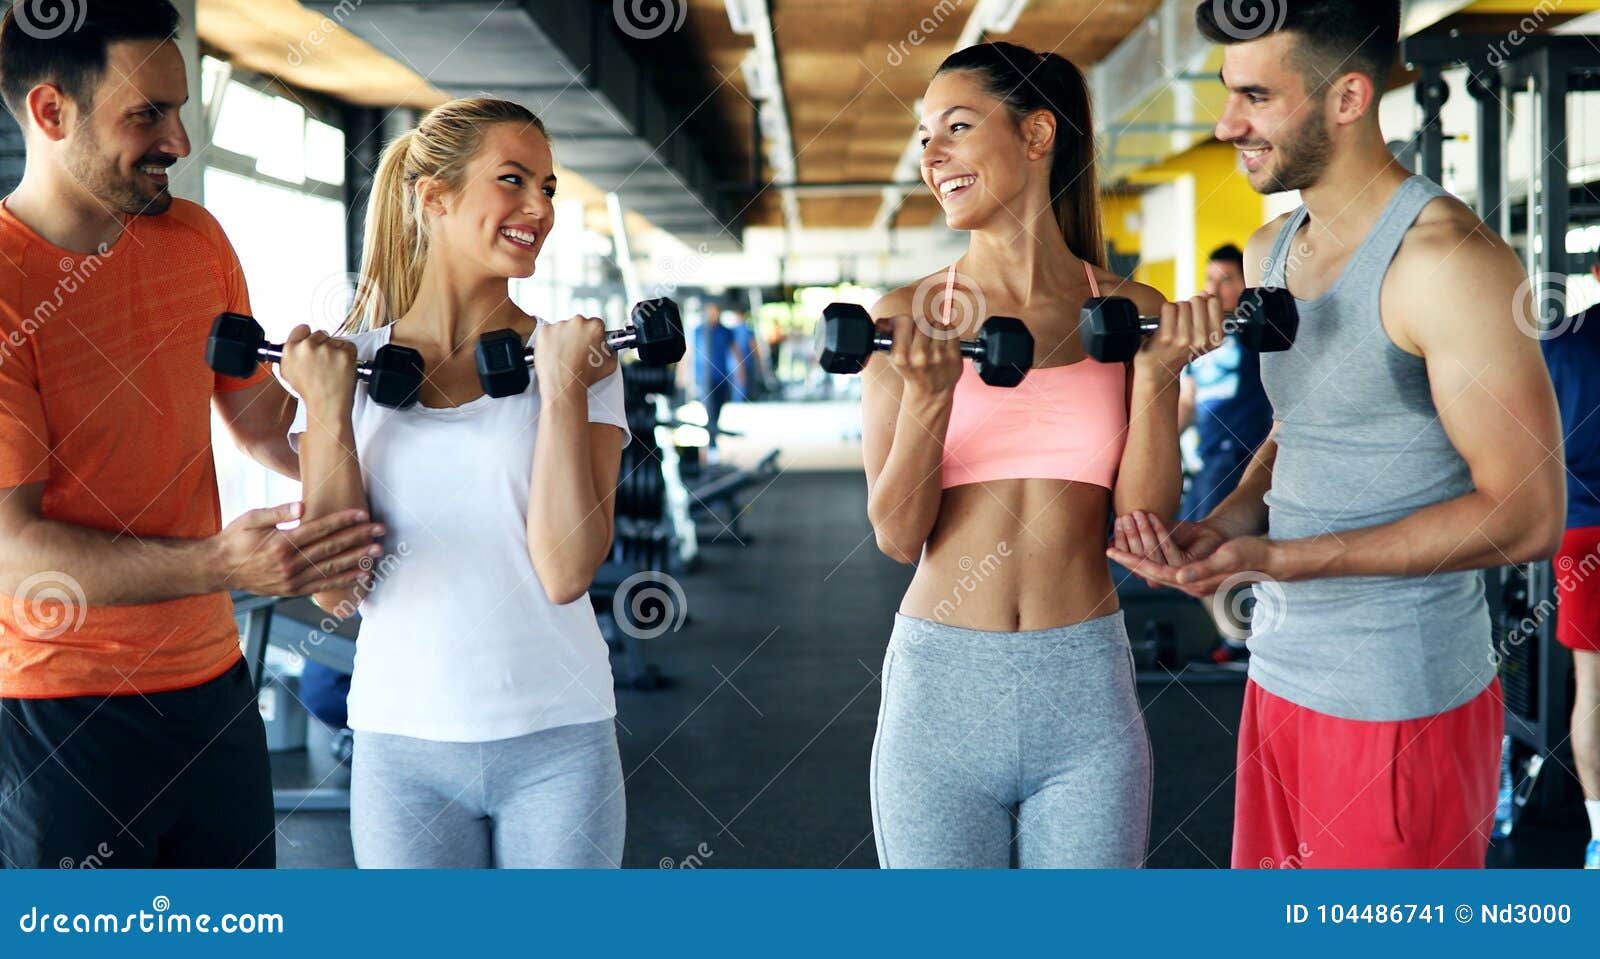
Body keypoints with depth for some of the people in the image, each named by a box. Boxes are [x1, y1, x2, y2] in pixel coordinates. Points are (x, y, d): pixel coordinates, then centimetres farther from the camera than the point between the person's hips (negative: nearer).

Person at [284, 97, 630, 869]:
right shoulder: (351, 364, 1)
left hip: (557, 742, 0)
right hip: (401, 742, 1)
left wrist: (561, 388, -16)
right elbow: (337, 591, -5)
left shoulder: (578, 359, -2)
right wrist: (327, 413, -12)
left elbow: (566, 572, -12)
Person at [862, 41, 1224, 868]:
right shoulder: (908, 319, -1)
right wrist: (927, 395, -20)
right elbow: (898, 536, -5)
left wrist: (1156, 376, -13)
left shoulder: (1131, 315, 2)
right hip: (940, 685, 0)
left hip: (1087, 691, 1)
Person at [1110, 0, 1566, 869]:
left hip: (1402, 707, -7)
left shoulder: (1442, 259, -16)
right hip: (1280, 675, 7)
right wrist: (1216, 529, 1)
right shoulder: (1270, 252, 10)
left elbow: (1526, 517, -18)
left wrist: (1279, 559, -22)